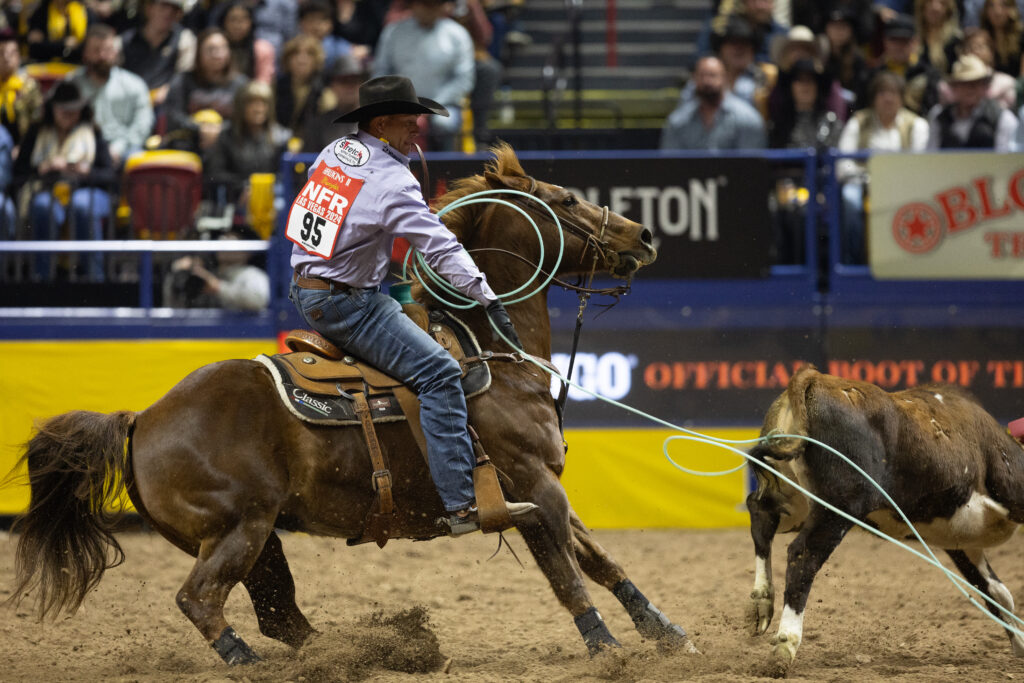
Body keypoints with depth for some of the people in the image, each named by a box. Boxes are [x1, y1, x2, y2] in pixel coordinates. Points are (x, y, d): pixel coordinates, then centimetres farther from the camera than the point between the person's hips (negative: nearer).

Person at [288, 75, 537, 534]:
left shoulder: (334, 152, 8)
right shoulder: (393, 182, -17)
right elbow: (441, 249, -23)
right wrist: (490, 302, -25)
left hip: (305, 290, 10)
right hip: (345, 303, -10)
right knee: (438, 372, -15)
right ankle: (461, 505, -22)